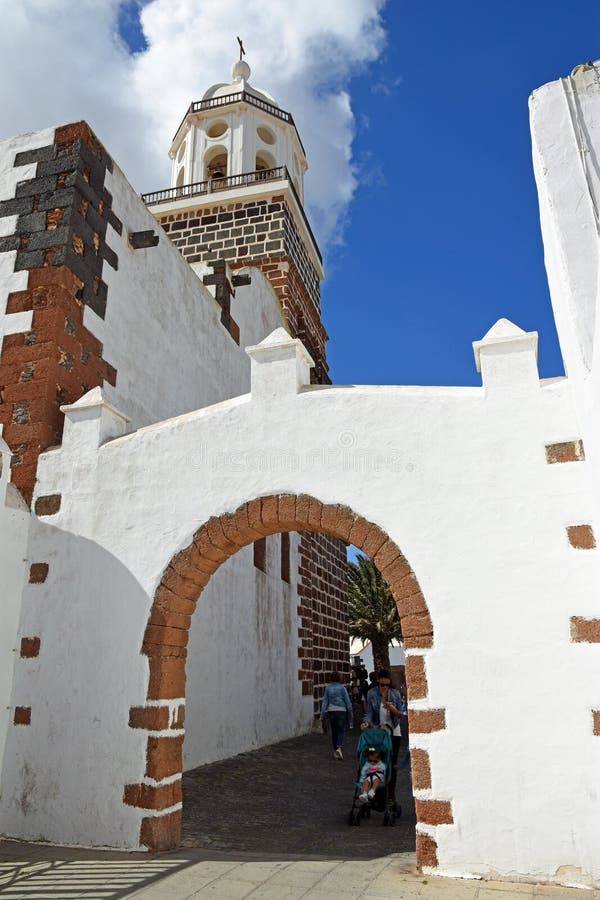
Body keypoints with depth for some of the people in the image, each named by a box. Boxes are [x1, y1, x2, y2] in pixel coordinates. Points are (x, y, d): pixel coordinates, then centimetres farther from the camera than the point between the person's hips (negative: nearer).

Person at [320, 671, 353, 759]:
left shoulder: (328, 688, 1)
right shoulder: (342, 688, -7)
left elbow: (325, 701, 0)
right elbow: (347, 701, -3)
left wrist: (322, 714, 0)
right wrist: (350, 712, 9)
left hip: (331, 712, 3)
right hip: (341, 711, -3)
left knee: (334, 731, 13)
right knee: (341, 730, 3)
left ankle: (335, 751, 20)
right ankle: (339, 747, -19)